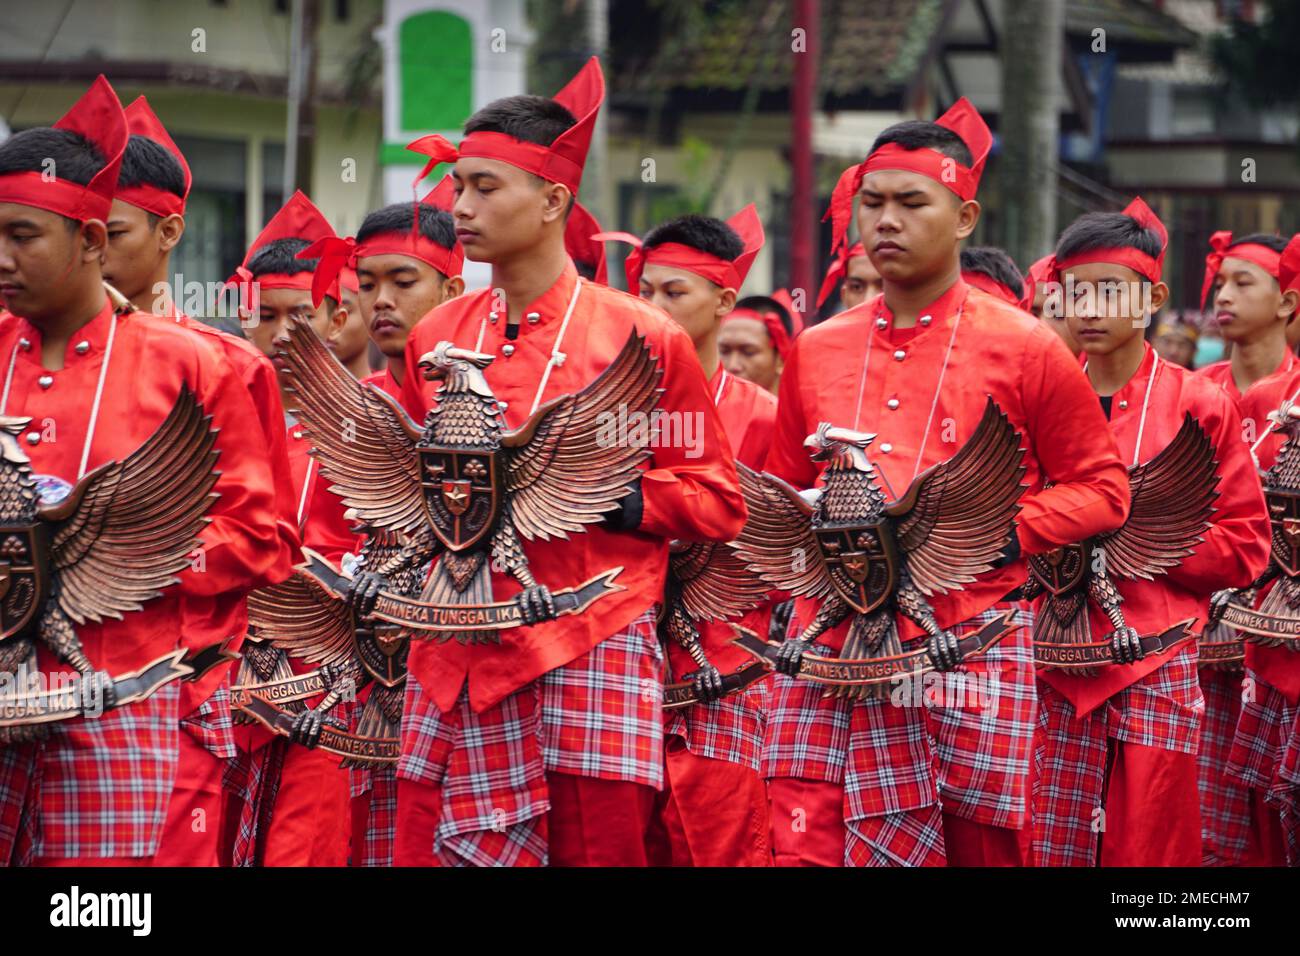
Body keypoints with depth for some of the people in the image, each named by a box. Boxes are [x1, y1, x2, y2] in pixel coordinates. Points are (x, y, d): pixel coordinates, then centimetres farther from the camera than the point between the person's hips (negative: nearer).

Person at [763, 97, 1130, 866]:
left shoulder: (1025, 350, 1)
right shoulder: (815, 352, 12)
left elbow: (1102, 490, 4)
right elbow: (783, 489, 24)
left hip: (972, 649, -3)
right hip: (833, 643, 3)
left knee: (982, 848, 2)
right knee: (807, 845, -5)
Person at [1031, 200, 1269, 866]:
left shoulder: (1199, 405, 1)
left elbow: (1245, 545, 0)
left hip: (1159, 667, -3)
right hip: (1059, 662, 3)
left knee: (1148, 850, -1)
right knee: (1053, 851, 1)